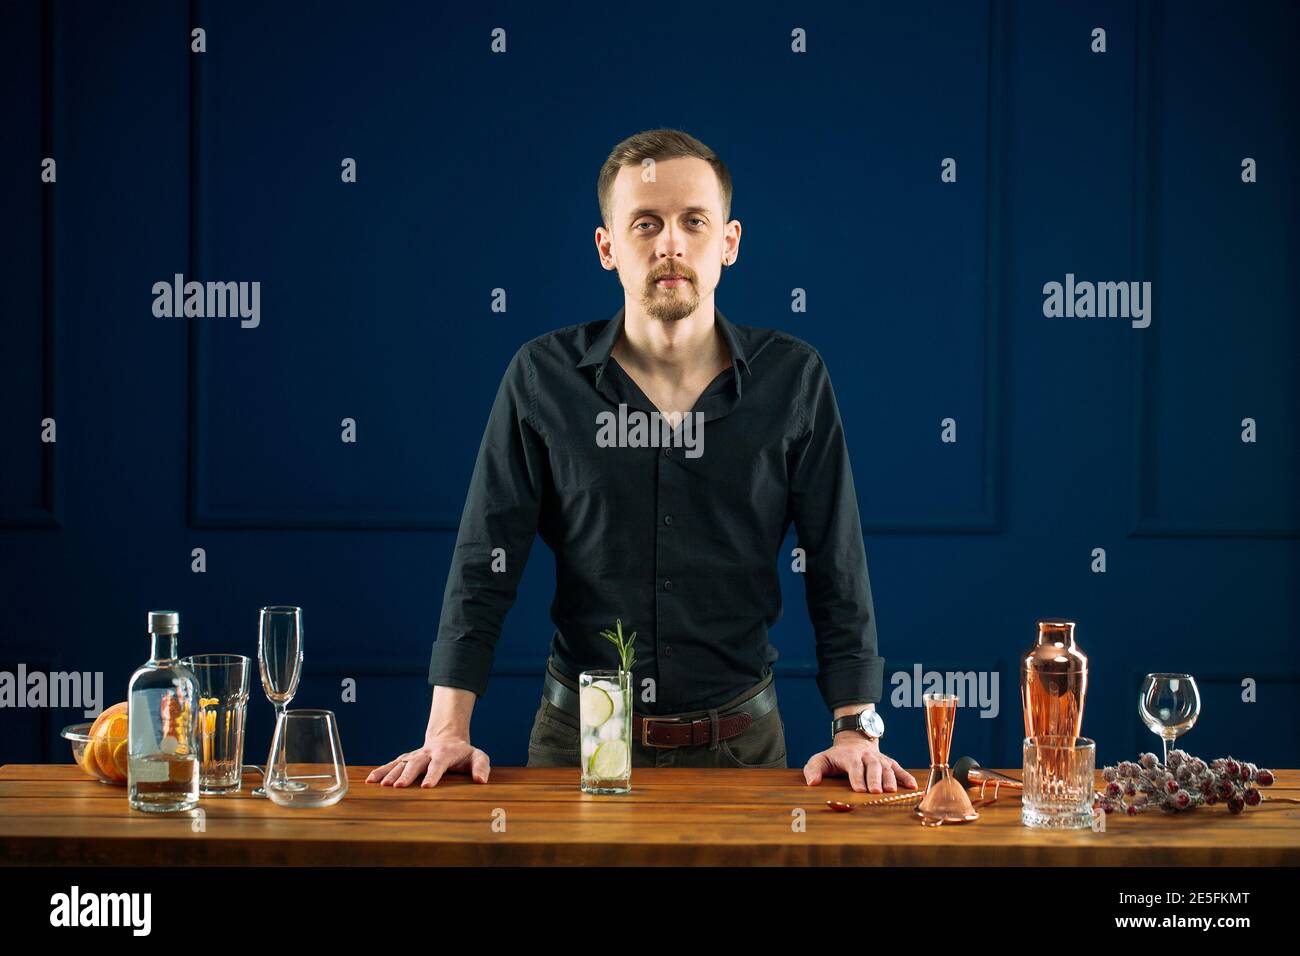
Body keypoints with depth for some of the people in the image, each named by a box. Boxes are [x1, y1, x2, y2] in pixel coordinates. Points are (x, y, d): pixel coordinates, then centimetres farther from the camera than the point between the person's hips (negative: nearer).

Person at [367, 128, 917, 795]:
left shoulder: (793, 378, -2)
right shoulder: (542, 377, -3)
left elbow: (839, 576, -2)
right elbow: (483, 569, -4)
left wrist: (856, 732, -12)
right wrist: (447, 732, -13)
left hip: (739, 741, 0)